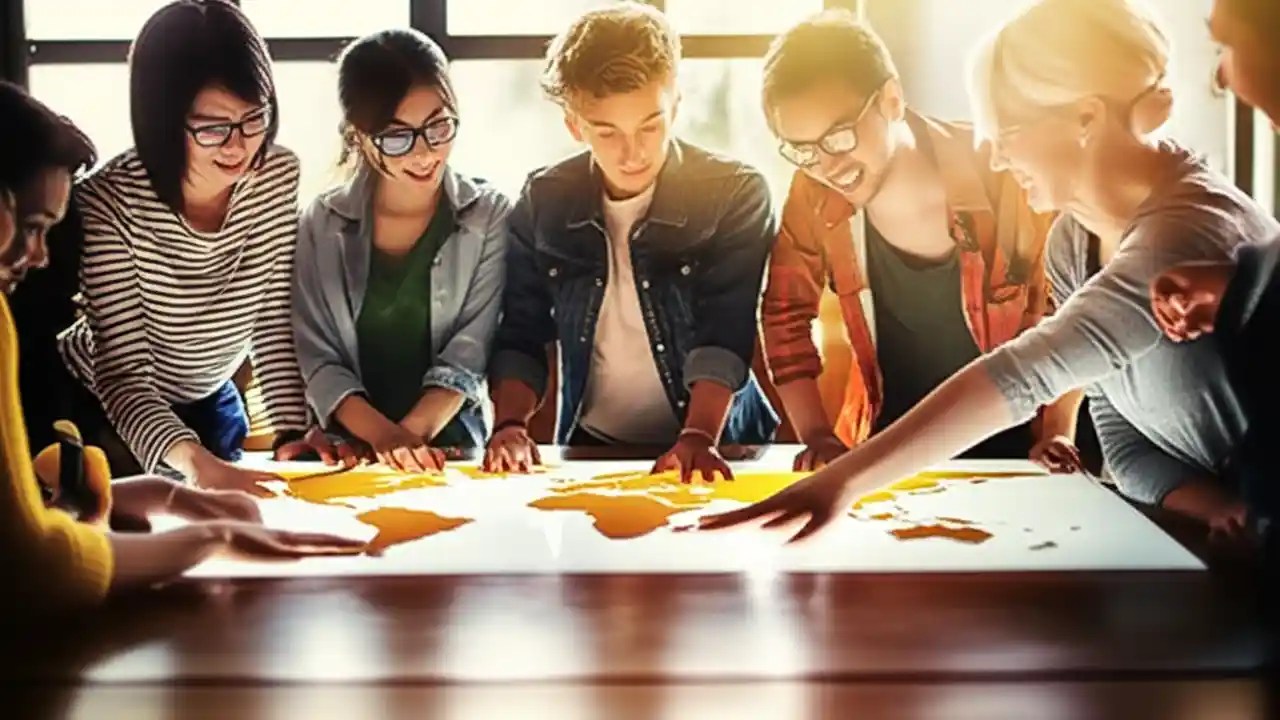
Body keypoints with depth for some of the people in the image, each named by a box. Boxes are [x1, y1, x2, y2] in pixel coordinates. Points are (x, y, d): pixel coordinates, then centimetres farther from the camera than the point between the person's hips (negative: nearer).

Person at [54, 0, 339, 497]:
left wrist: (292, 432, -23)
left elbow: (275, 325, -9)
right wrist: (193, 461, -52)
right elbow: (124, 374, -34)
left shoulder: (278, 177, -17)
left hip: (208, 403, 4)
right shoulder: (108, 204, -32)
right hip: (101, 407, -4)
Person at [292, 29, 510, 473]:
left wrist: (412, 435, -18)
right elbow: (317, 360, 0)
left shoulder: (489, 217, 1)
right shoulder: (322, 224, 4)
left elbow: (467, 357, -4)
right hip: (349, 452, 1)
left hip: (450, 449, -1)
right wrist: (385, 437, -15)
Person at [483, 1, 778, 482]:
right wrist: (509, 425, -14)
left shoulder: (735, 196, -10)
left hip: (714, 449, -2)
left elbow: (725, 336, -17)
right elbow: (520, 337, 2)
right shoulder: (543, 203, -1)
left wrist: (699, 437, -31)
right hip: (593, 448, 2)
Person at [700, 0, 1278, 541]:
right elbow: (1126, 447, -1)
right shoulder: (1071, 242, -1)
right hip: (1210, 531, 6)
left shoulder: (1196, 226, -26)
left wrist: (847, 480, -39)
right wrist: (1221, 510, -19)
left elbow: (1026, 374, -36)